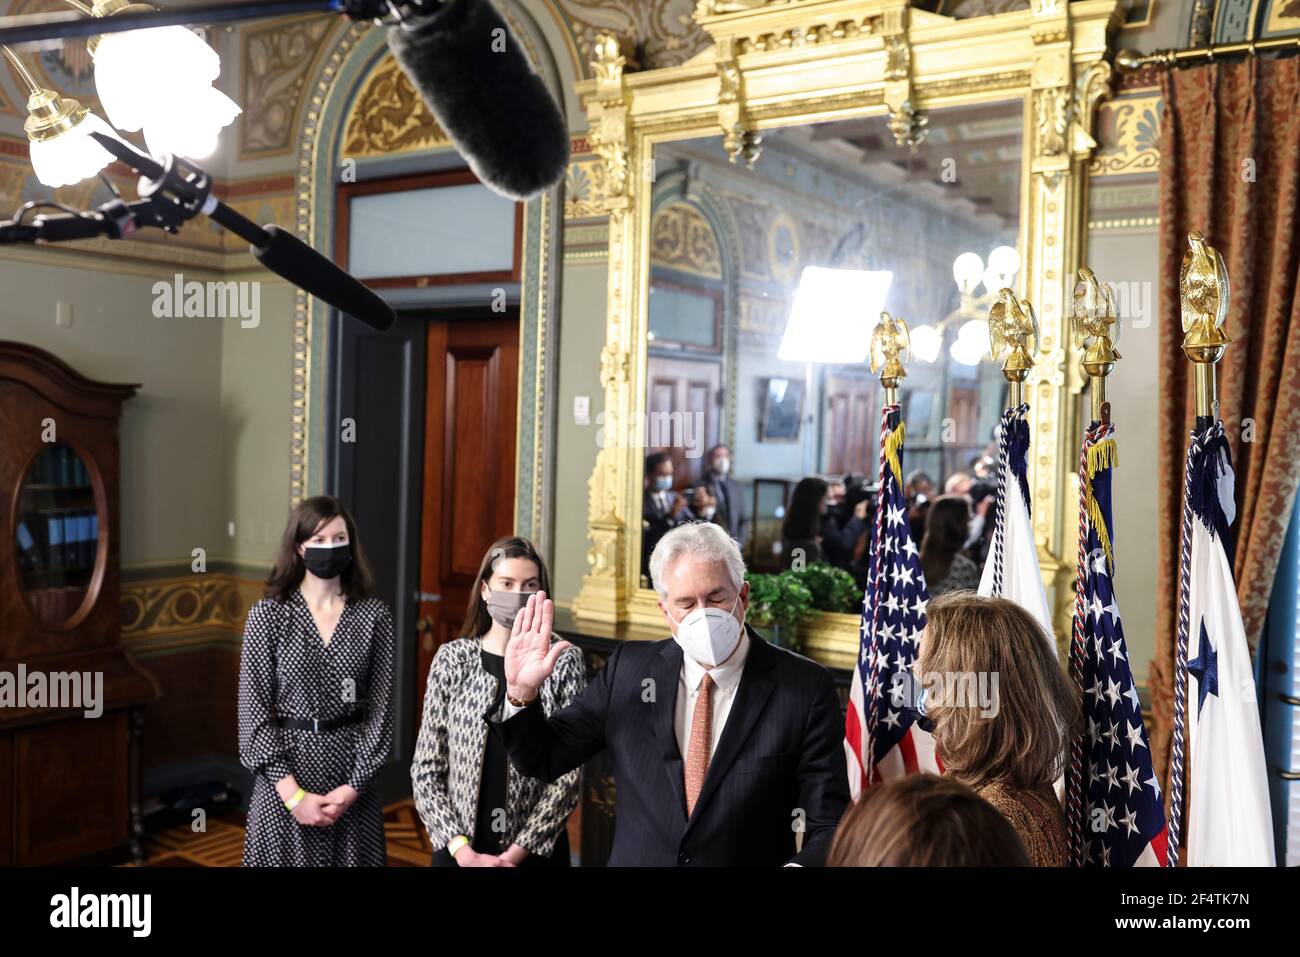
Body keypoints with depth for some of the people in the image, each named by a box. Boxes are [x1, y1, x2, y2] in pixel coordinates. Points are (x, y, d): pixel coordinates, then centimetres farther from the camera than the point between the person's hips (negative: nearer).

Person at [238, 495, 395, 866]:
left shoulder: (374, 615, -1)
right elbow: (253, 710, -6)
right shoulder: (267, 615, -4)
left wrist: (354, 786, -10)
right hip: (284, 782, -1)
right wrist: (293, 793, -12)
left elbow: (380, 707, -1)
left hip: (353, 782, 1)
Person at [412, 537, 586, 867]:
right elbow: (426, 770, -2)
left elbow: (568, 773, -8)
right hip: (458, 850, 1)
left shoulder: (564, 661, -7)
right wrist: (461, 850, -11)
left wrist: (516, 852, -12)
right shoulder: (452, 658, -4)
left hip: (535, 851, -1)